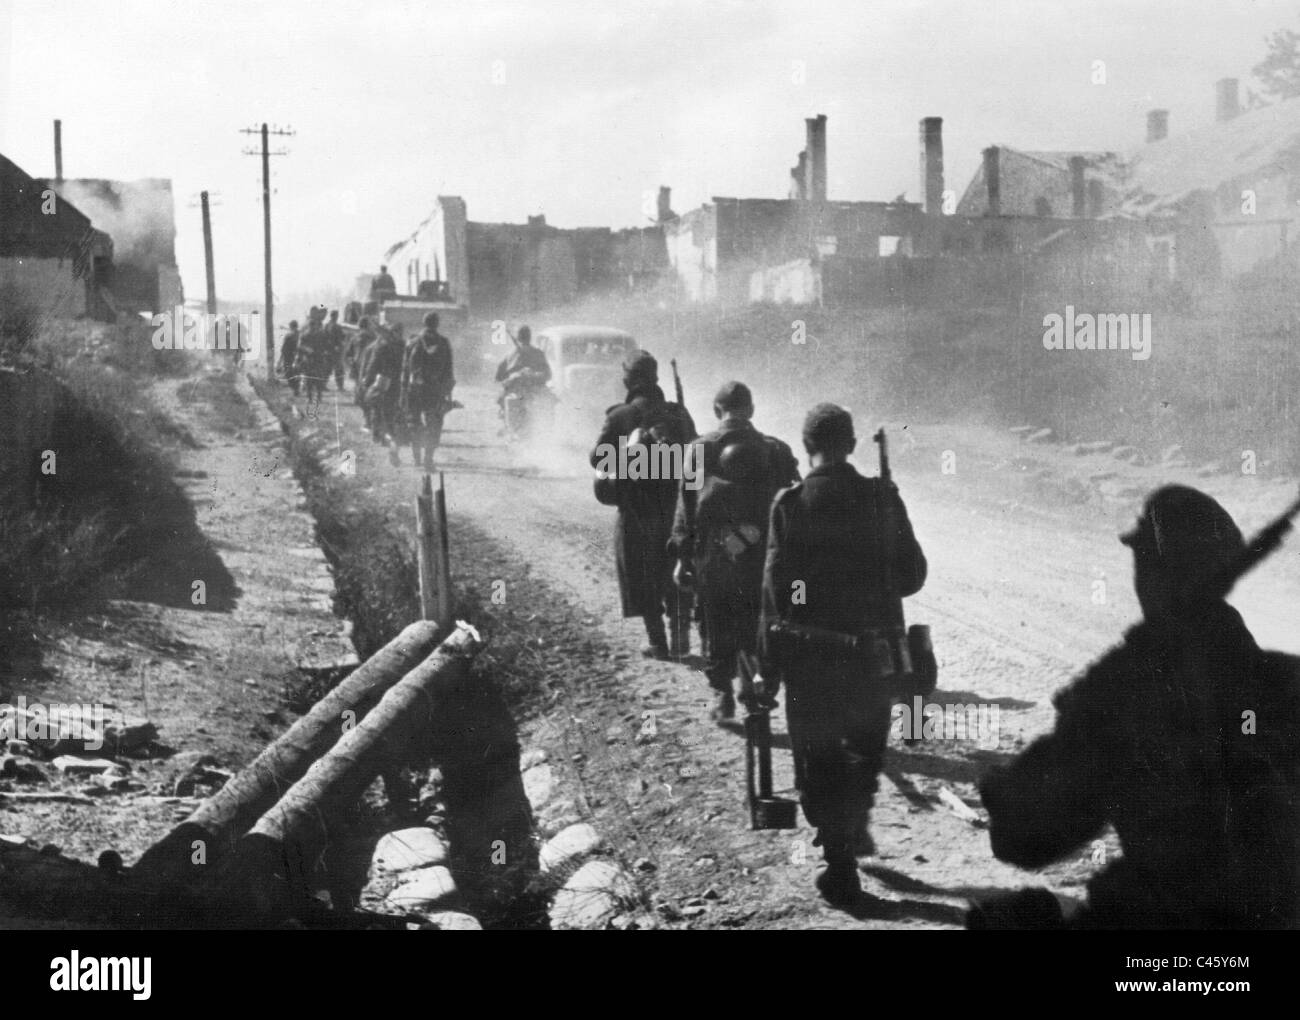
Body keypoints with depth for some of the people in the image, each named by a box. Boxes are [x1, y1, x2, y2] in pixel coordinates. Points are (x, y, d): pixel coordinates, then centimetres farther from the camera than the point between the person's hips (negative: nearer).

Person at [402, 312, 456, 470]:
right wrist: (448, 392, 4)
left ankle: (415, 456, 19)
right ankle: (428, 457, -8)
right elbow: (448, 370, 0)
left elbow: (405, 369, 4)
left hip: (415, 388, 1)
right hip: (436, 389, -1)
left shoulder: (413, 343, 3)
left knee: (414, 422, 15)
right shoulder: (444, 343, 0)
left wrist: (404, 392, 8)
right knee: (434, 424, 3)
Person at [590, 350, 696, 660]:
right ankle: (680, 636, 19)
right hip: (675, 506, 3)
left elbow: (598, 459, -8)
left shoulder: (619, 416, -11)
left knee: (644, 578, 7)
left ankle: (658, 643, 7)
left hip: (636, 509, -3)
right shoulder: (678, 413, -1)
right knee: (675, 575, 16)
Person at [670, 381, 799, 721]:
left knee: (717, 633, 12)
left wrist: (683, 556, 3)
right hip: (762, 561, 1)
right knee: (755, 635, 11)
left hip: (711, 561, -1)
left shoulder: (699, 450, -3)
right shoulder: (775, 450, 0)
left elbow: (685, 507, -2)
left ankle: (722, 698, 15)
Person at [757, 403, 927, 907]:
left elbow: (776, 591, -12)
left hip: (810, 657, -2)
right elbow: (911, 576, -2)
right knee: (865, 747, 26)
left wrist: (769, 670, -6)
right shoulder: (882, 498, -6)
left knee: (819, 761, 9)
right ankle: (853, 829, 43)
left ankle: (841, 868, 9)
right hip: (872, 652, 3)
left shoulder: (790, 504, -11)